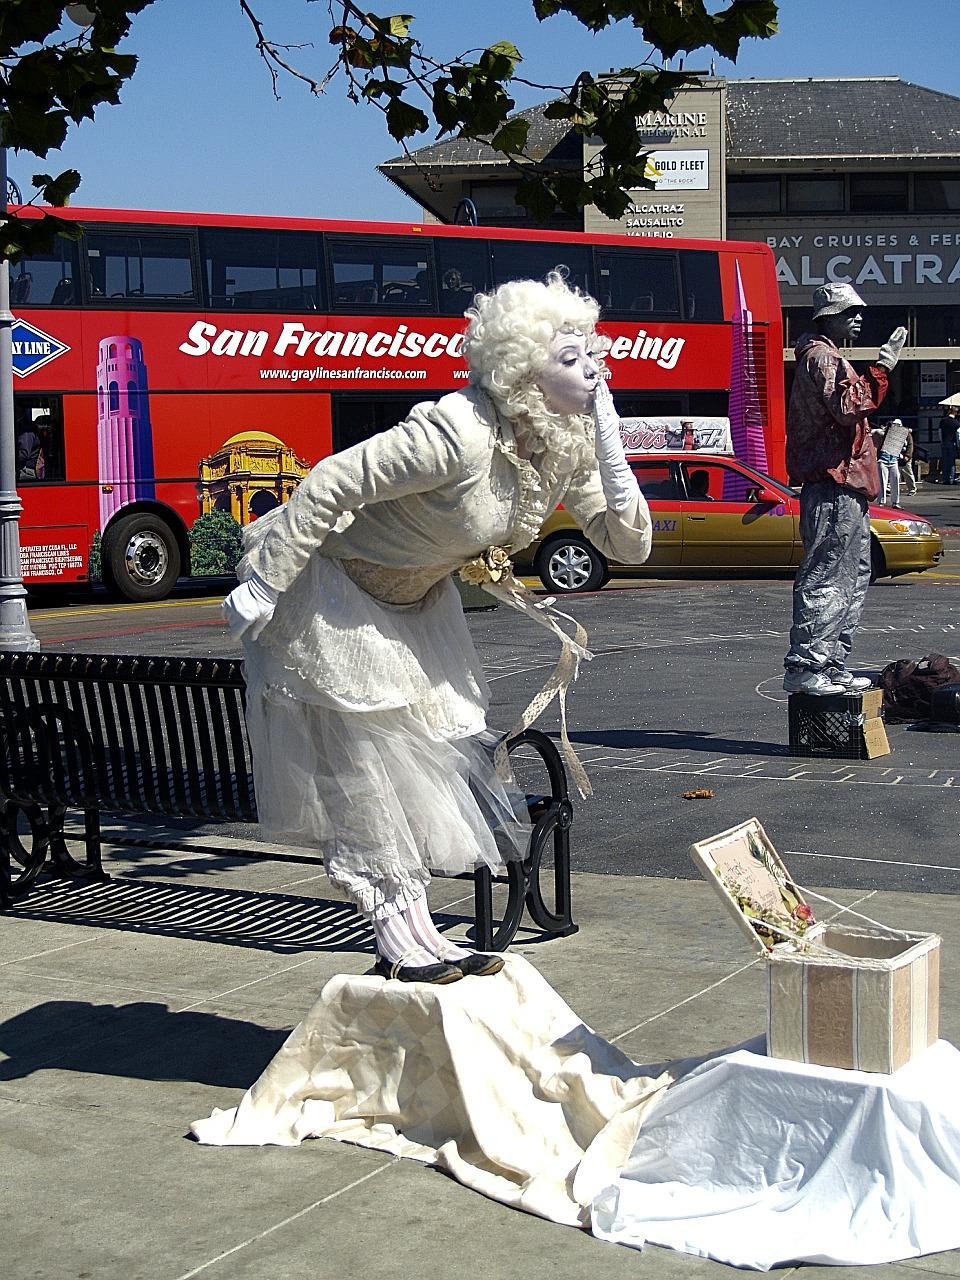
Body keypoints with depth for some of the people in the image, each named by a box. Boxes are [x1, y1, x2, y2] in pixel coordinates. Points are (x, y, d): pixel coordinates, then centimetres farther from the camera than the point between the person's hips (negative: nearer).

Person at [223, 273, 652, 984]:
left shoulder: (571, 446, -11)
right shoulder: (460, 435, -36)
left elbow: (630, 544, -9)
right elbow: (334, 482, -33)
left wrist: (611, 449, -24)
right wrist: (263, 585, -28)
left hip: (416, 599, 9)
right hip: (332, 590, -9)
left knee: (444, 747, 9)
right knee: (362, 764, -2)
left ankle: (417, 929, 19)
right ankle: (398, 939, 8)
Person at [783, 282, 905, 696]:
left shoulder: (828, 358, 24)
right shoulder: (822, 358, -9)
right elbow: (848, 406, -23)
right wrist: (881, 367, -22)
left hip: (844, 486, 11)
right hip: (833, 485, -11)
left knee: (853, 578, 13)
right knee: (825, 578, -12)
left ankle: (831, 665, 17)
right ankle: (803, 668, -12)